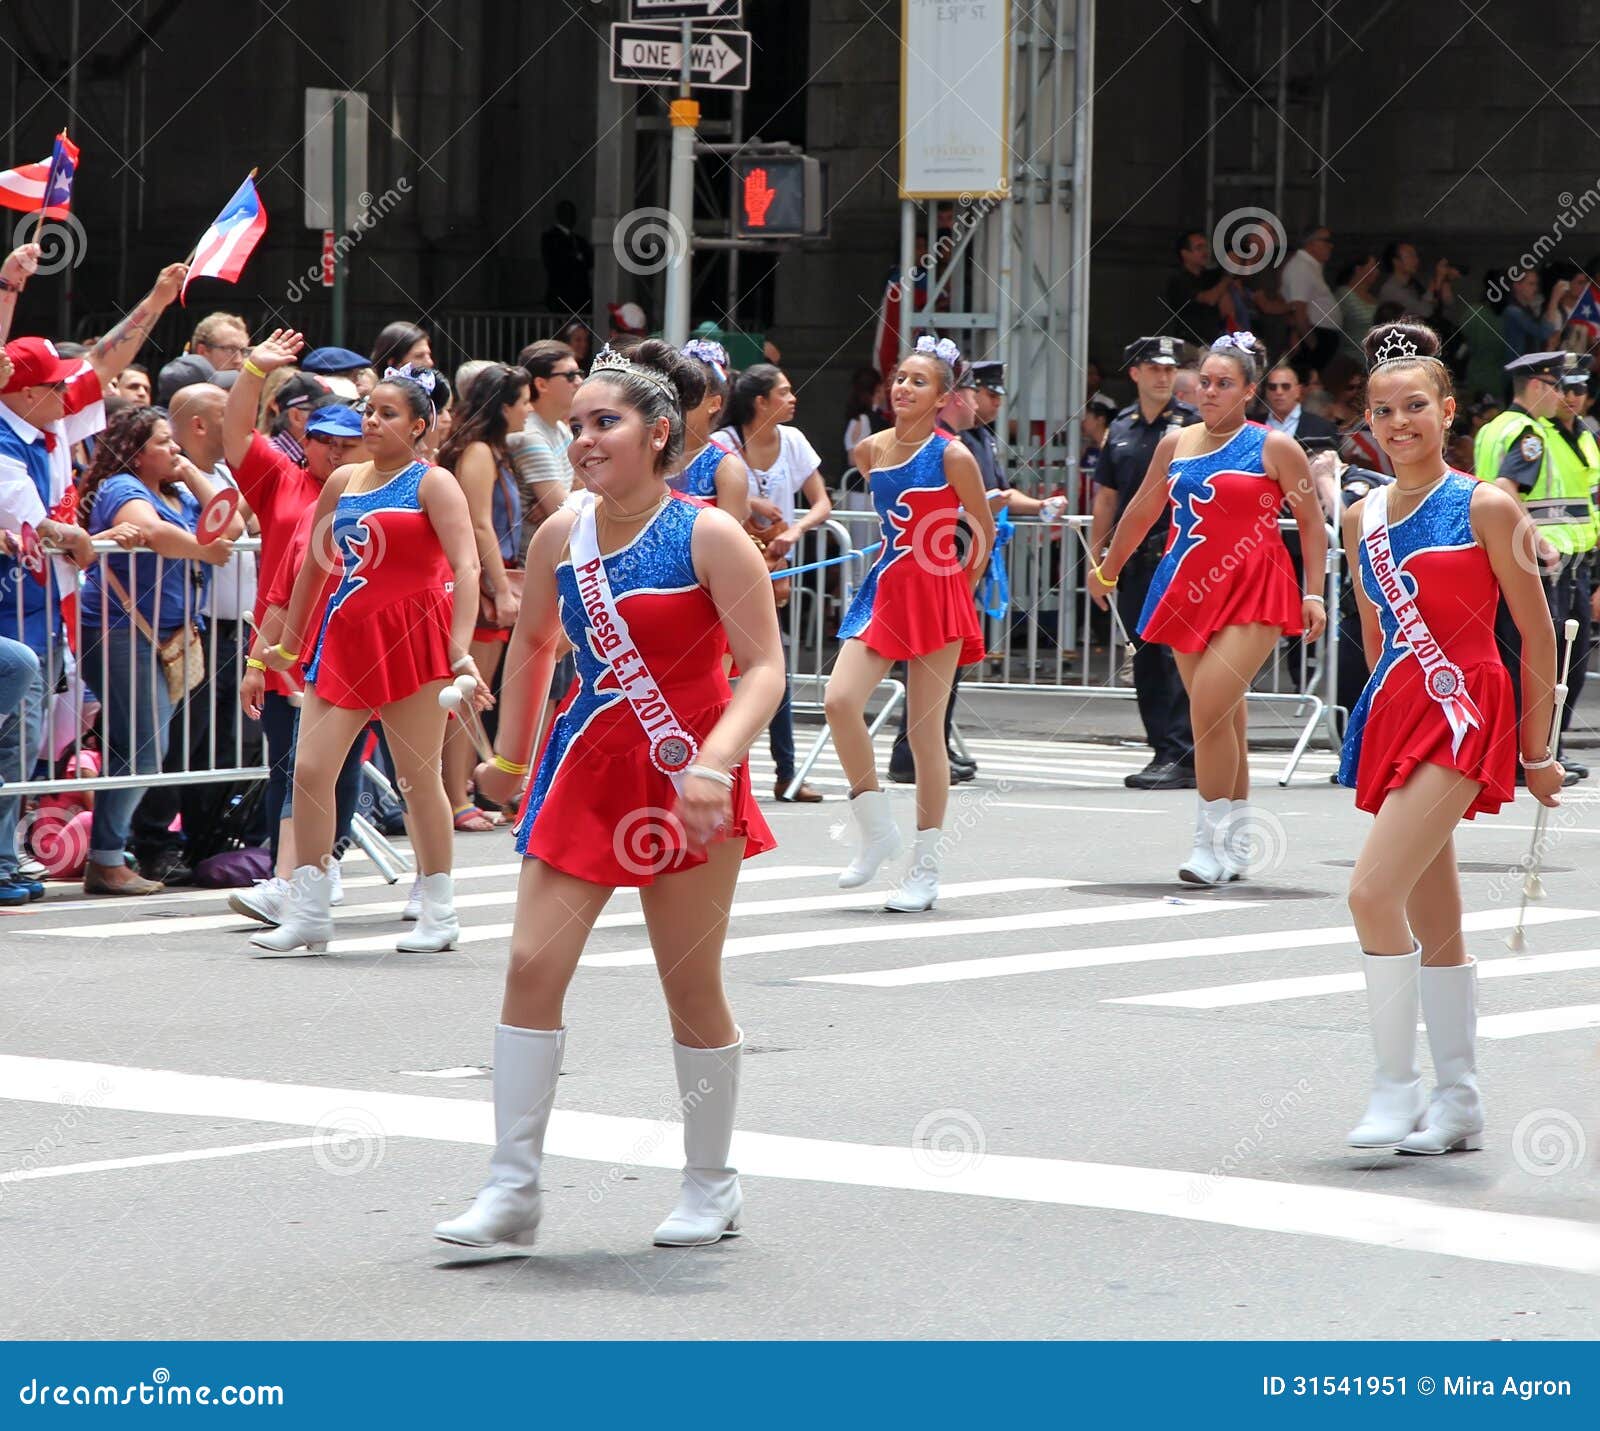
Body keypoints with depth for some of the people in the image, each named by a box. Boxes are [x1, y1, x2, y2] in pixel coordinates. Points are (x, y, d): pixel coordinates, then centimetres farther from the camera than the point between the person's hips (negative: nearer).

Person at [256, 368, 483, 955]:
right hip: (344, 636, 6)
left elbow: (466, 566, -13)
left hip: (409, 636, -5)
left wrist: (461, 651, -23)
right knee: (309, 768, -3)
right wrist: (288, 642, 25)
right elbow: (316, 564, 23)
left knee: (419, 776, 1)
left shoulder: (432, 483, -3)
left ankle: (440, 913, 12)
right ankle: (307, 913, 2)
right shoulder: (343, 482, 13)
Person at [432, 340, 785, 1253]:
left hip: (684, 781, -4)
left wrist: (715, 763, -27)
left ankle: (713, 1186, 21)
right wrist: (511, 755, 23)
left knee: (692, 987, 4)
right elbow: (534, 641, 20)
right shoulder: (562, 536, 3)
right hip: (587, 771, 5)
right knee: (533, 966, -5)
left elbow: (765, 666, -14)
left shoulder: (708, 537, -12)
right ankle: (514, 1191, -1)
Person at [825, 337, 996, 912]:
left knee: (926, 731, 0)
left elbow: (984, 530, -1)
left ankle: (926, 868, 9)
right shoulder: (871, 449, 6)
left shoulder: (952, 455, -10)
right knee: (839, 701, -14)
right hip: (885, 587, 5)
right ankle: (876, 831, 3)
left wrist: (960, 586, 3)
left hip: (936, 592, -5)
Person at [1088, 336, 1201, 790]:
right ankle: (1163, 752, 14)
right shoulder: (1120, 429, 13)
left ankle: (1182, 757, -11)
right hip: (1134, 560, 6)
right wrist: (1097, 564, 13)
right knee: (1146, 659, 7)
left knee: (1177, 655, -11)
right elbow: (1106, 499, 17)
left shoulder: (1193, 424, -1)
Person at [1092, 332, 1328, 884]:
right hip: (1189, 590, 5)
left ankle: (1212, 840, -12)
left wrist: (1314, 595, -5)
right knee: (1223, 719, 9)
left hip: (1253, 593, -5)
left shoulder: (1273, 448, -1)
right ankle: (1236, 847, 18)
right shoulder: (1175, 444, 12)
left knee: (1210, 708, -18)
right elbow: (1142, 512, 25)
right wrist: (1108, 570, 33)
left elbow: (1311, 523, 2)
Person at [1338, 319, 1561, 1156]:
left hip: (1461, 715, -6)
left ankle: (1397, 1087, -11)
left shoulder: (1485, 509, -7)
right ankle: (1459, 1104, 18)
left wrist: (1537, 749, -1)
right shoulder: (1361, 519, 9)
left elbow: (1537, 634, -3)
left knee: (1374, 893, -19)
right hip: (1392, 714, 6)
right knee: (1433, 923, 11)